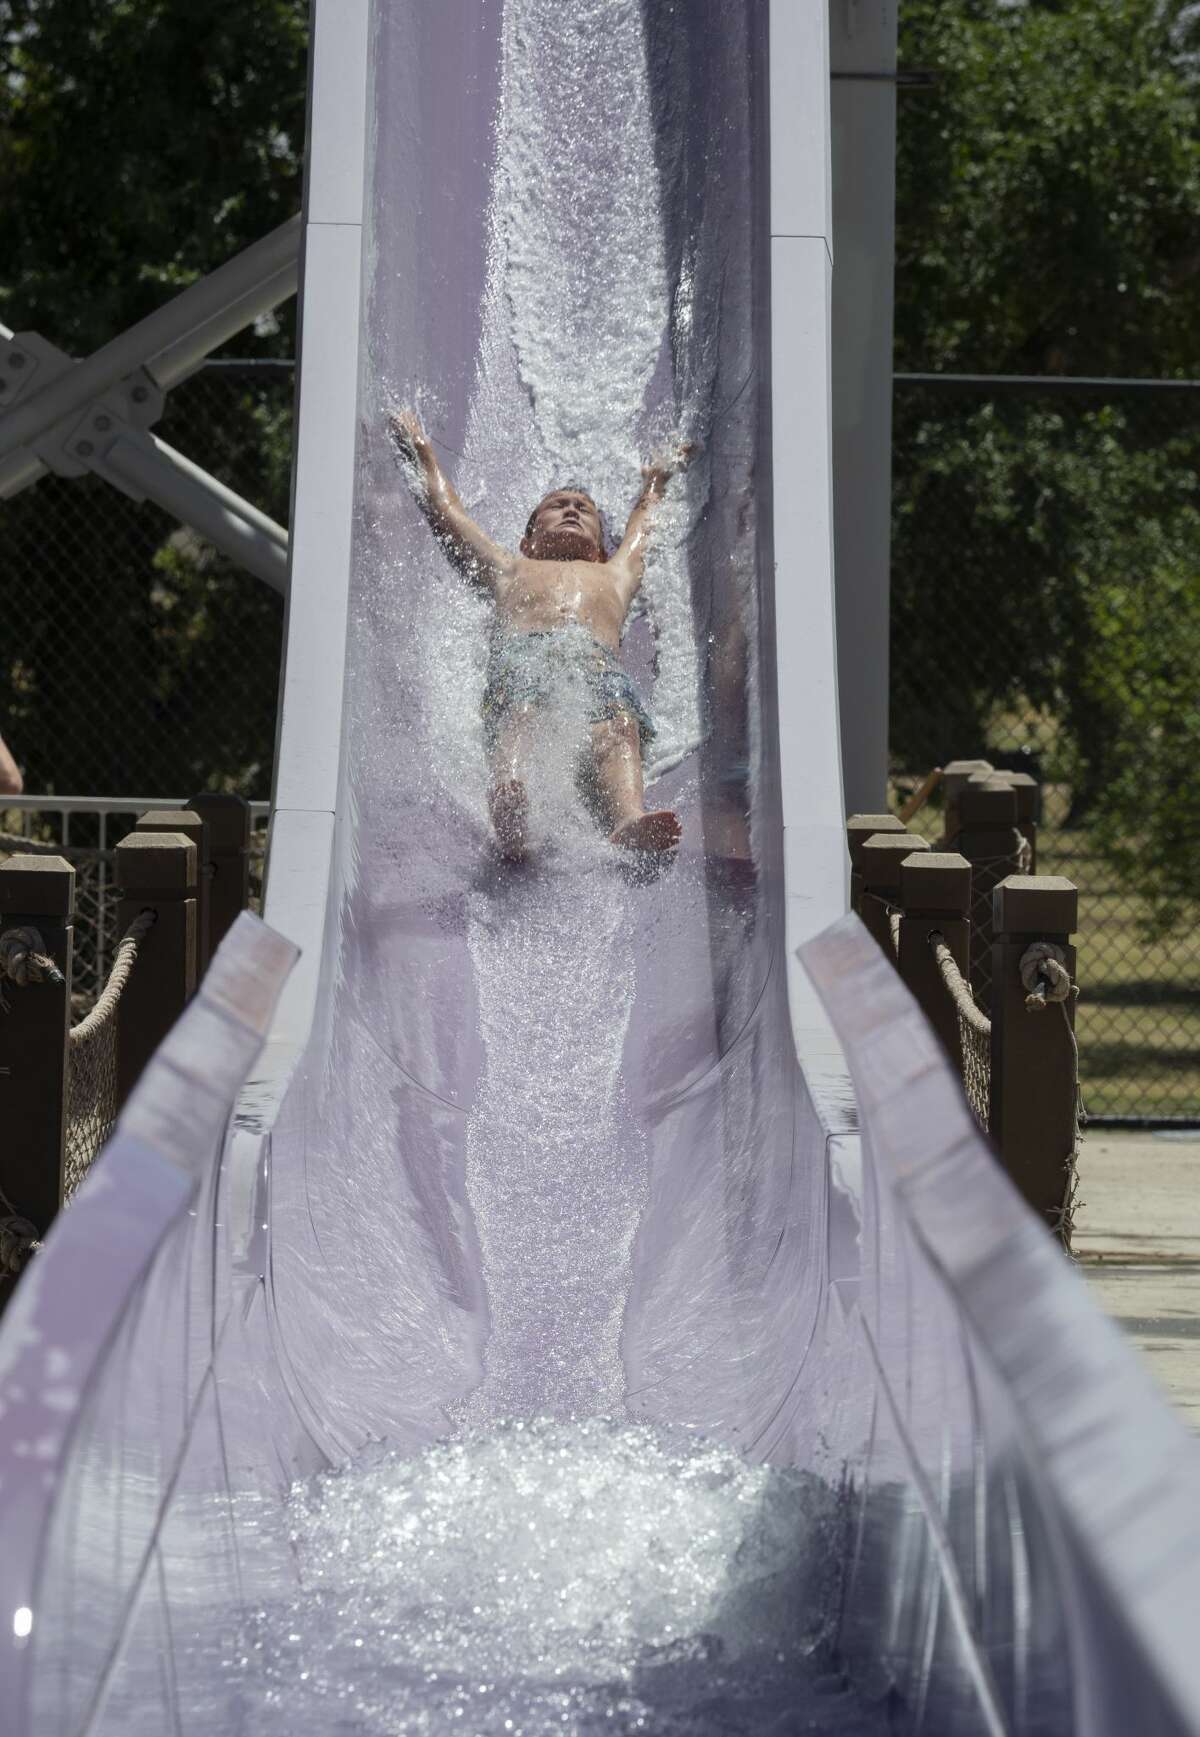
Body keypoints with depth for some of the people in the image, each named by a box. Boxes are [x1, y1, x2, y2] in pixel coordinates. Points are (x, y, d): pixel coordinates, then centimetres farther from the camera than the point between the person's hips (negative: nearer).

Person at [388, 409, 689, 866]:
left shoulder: (614, 575, 47)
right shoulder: (512, 571, 44)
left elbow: (644, 525, 65)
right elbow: (445, 511, 53)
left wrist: (655, 481, 84)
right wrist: (422, 451, 67)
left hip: (599, 663, 1)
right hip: (520, 655, -1)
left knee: (617, 730, -34)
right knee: (518, 719, -37)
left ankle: (631, 827, -64)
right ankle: (510, 812, -69)